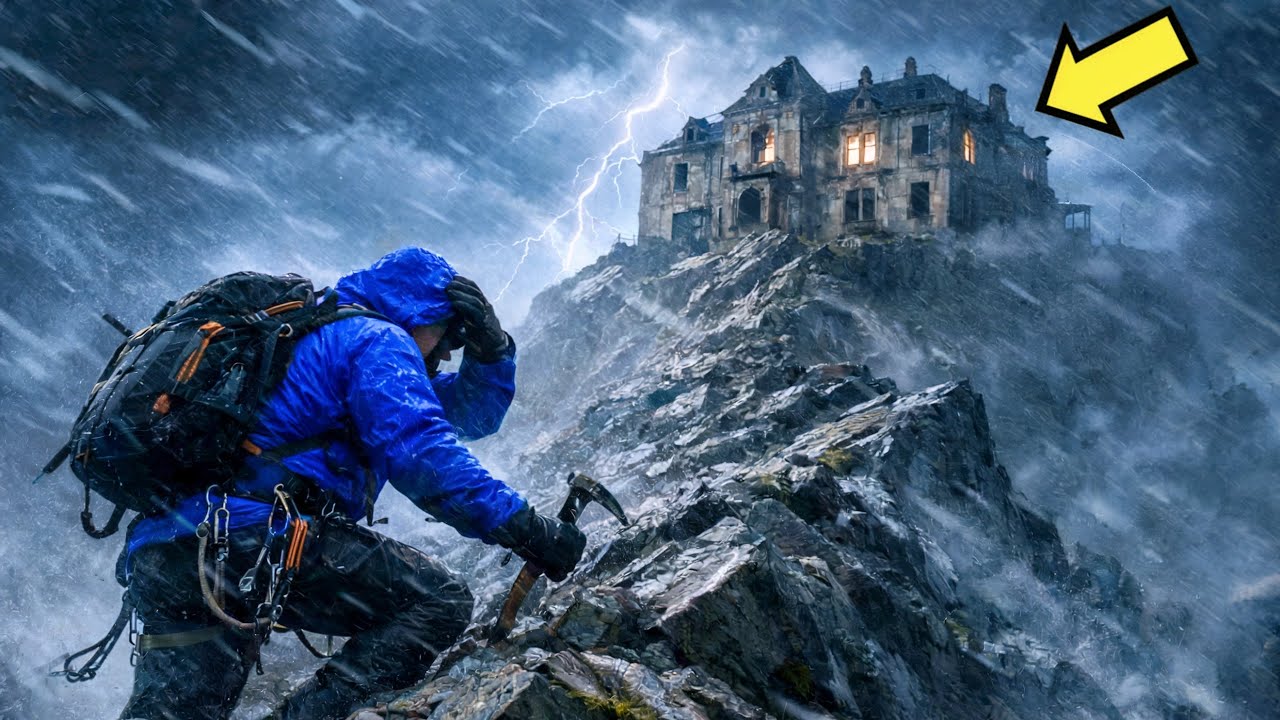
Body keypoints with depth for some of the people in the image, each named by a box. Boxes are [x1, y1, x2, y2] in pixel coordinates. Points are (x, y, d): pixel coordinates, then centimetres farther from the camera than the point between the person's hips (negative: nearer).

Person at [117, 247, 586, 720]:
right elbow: (416, 451, -14)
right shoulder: (375, 340, 5)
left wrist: (491, 349, 18)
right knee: (439, 601, -5)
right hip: (253, 533, -10)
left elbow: (473, 414, 35)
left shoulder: (314, 339, 35)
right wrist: (520, 525, -14)